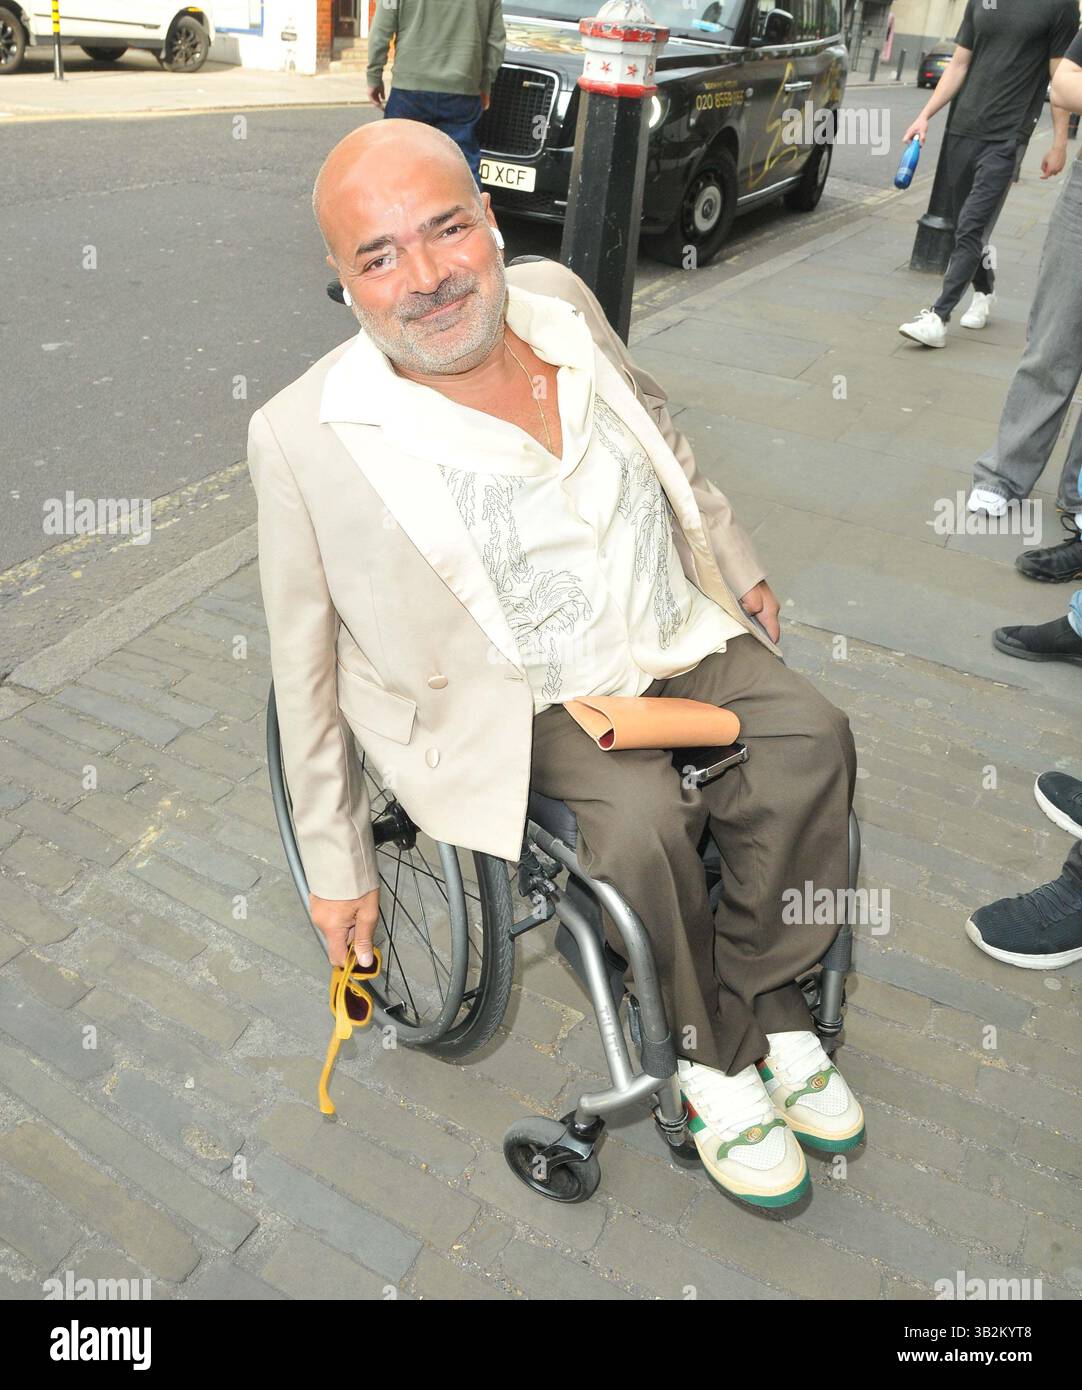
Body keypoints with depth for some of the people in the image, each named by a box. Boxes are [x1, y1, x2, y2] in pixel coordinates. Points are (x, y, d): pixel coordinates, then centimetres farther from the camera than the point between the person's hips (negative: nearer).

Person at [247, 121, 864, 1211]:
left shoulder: (555, 295, -3)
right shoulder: (304, 435, -17)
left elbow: (655, 421, 16)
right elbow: (305, 667, -9)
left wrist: (737, 565, 21)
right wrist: (335, 864, -3)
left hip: (676, 637, 6)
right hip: (519, 705, -5)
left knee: (810, 735, -14)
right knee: (641, 819, -27)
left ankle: (770, 1011, 5)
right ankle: (717, 1062, 1)